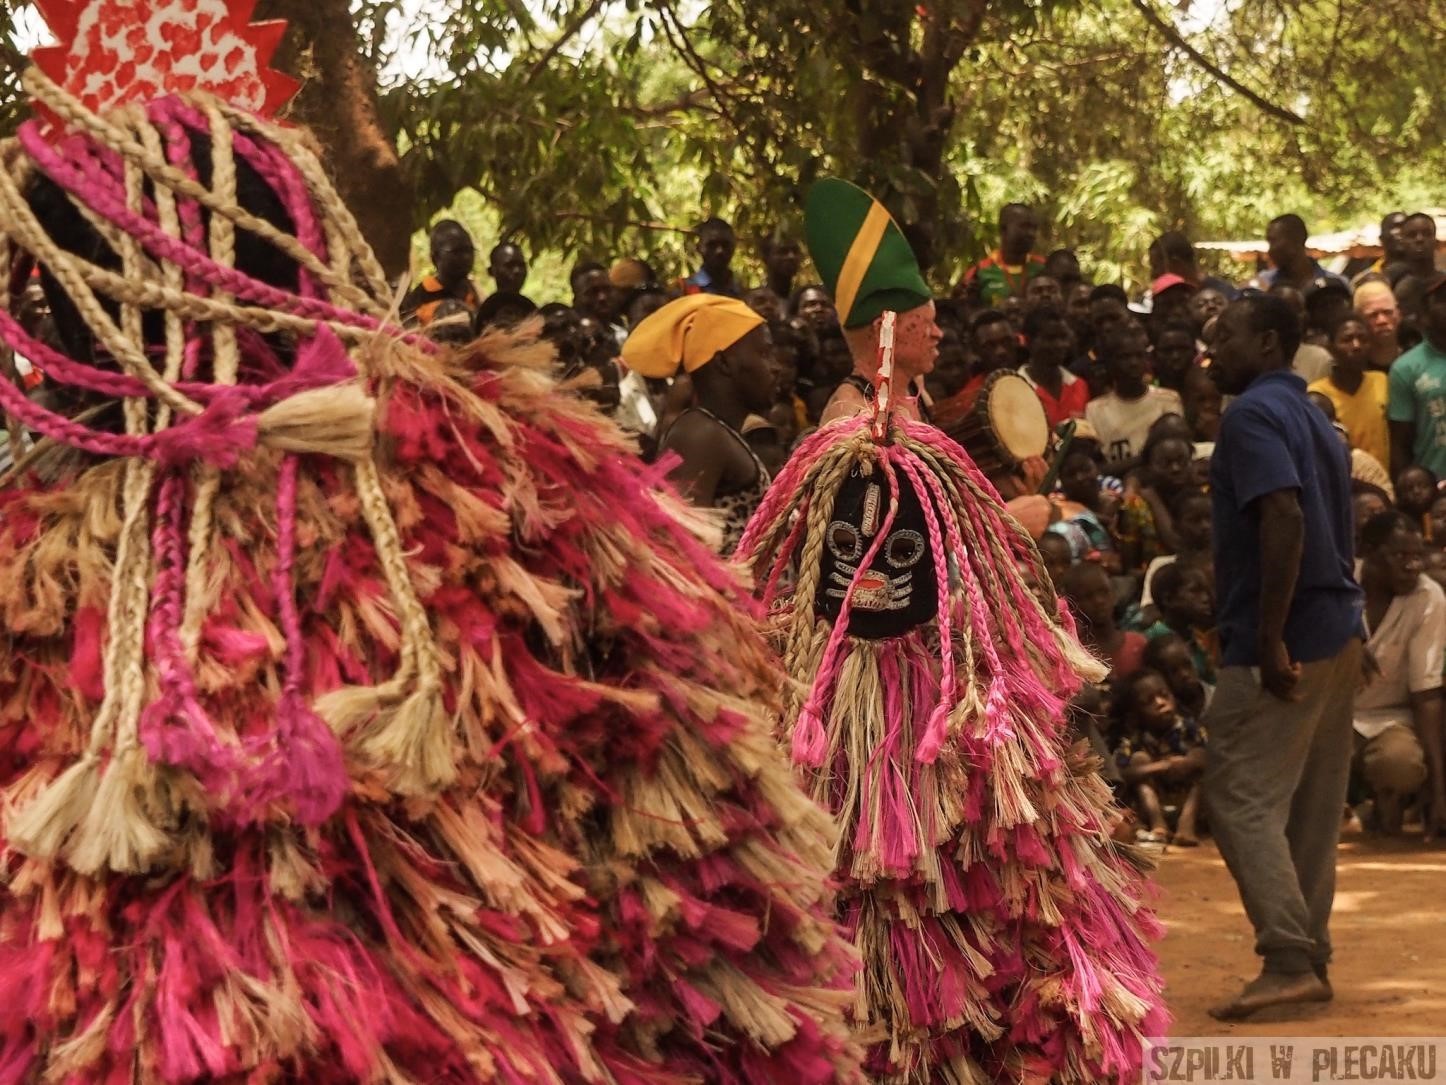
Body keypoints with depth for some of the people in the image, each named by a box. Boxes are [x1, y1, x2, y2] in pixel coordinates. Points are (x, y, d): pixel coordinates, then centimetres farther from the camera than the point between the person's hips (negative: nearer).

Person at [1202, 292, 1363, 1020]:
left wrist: (1270, 639, -24)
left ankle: (1289, 960, -16)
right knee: (1311, 805, 10)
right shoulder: (1311, 417, 19)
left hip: (1286, 638, -9)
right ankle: (1309, 958, 11)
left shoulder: (1253, 414, -10)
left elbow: (1283, 519, -23)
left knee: (1241, 796, -9)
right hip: (1337, 633, 9)